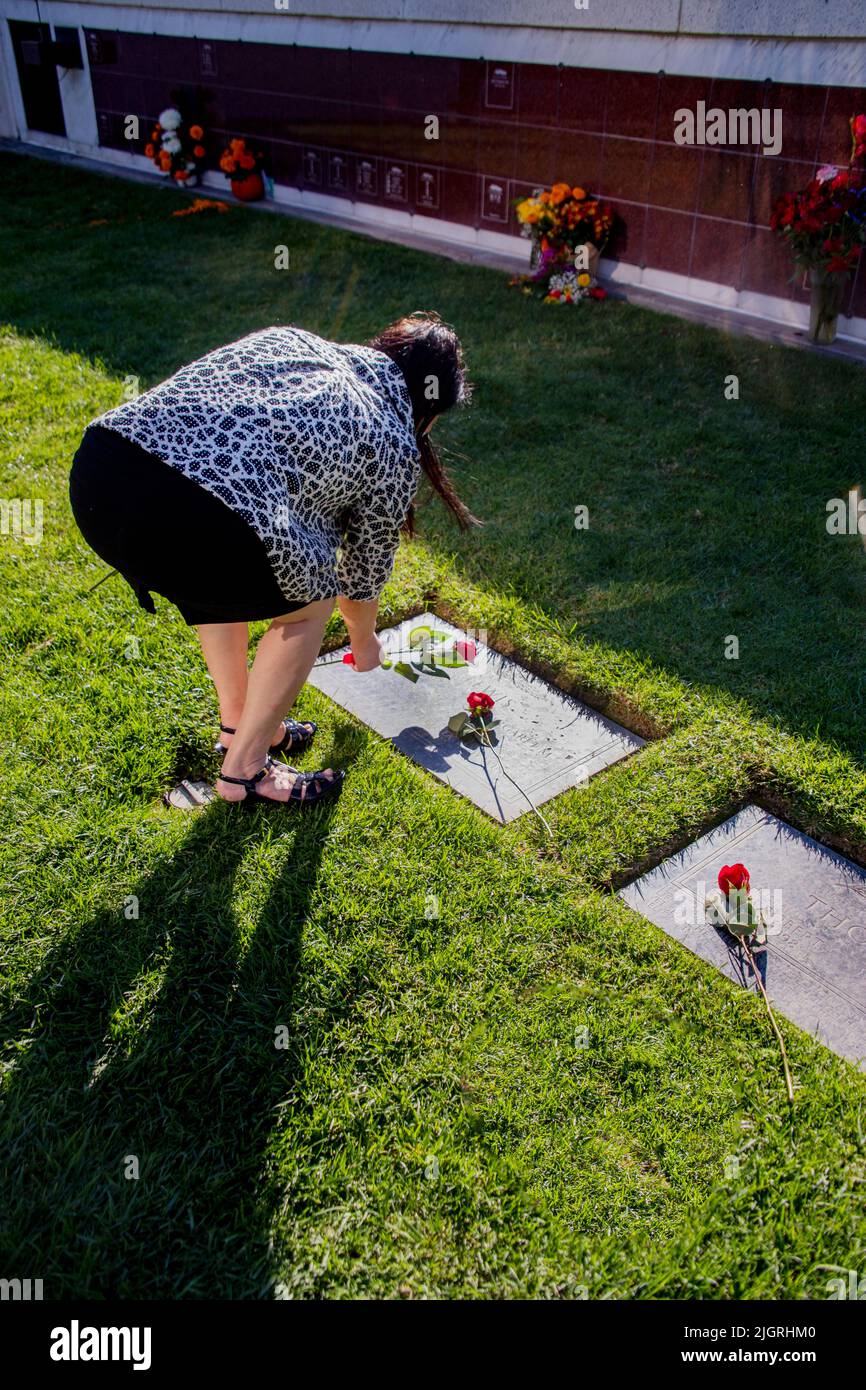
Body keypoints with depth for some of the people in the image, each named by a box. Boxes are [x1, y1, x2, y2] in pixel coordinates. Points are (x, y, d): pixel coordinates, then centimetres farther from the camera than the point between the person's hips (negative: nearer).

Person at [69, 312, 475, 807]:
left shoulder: (286, 339, 28)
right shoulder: (393, 446, 15)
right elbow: (365, 572, 27)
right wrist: (365, 641, 47)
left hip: (94, 467, 7)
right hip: (190, 523, -7)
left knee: (218, 576, 34)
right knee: (311, 602, 20)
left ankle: (238, 723, 43)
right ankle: (245, 769, 27)